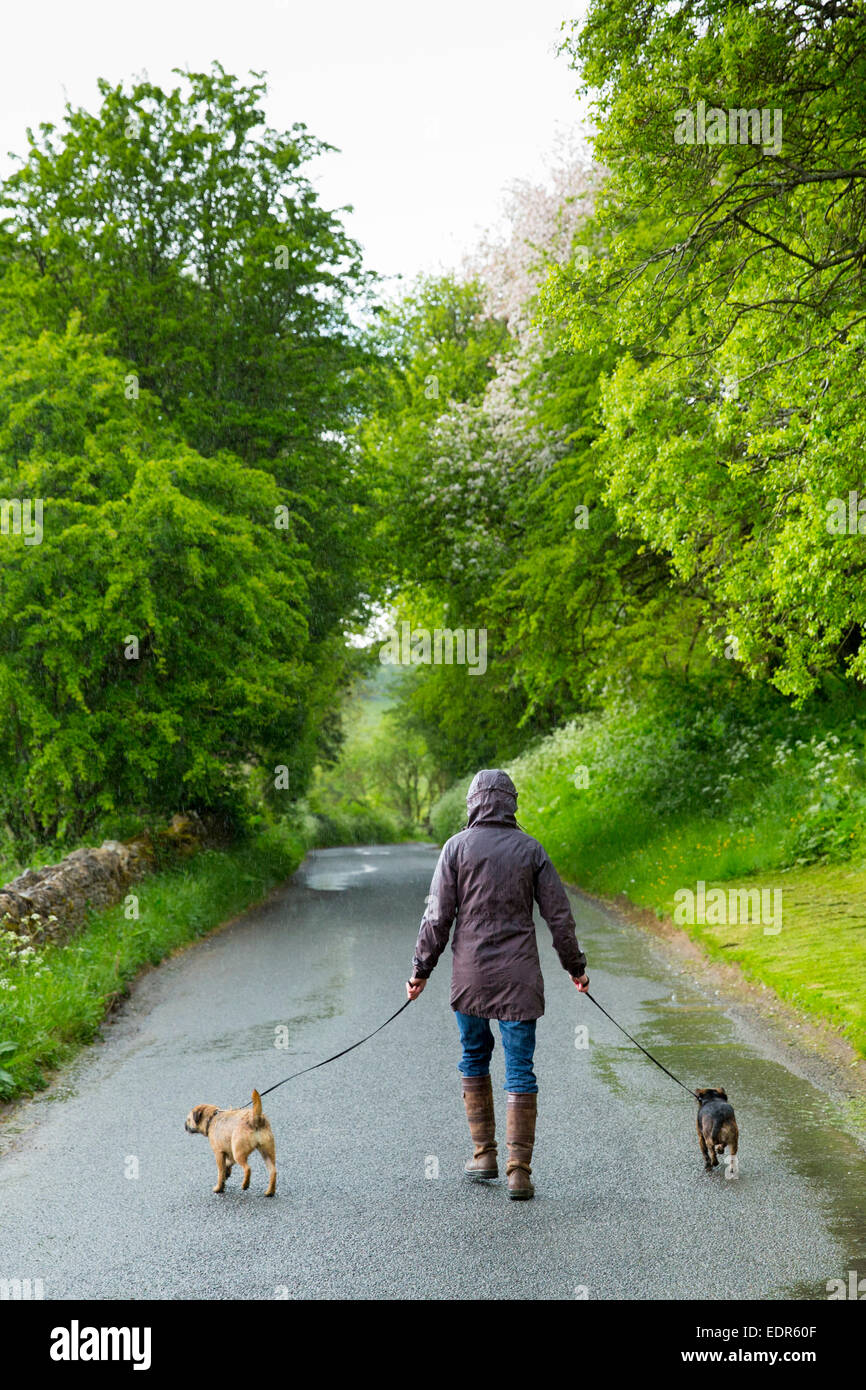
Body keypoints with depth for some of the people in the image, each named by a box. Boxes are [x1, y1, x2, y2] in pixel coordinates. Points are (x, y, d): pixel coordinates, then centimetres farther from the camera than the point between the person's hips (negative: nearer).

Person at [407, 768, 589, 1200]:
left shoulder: (458, 846, -2)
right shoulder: (530, 849, 2)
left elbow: (438, 916, -5)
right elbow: (559, 916, 3)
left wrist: (421, 969, 4)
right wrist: (576, 967, 15)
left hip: (470, 974, 0)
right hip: (519, 978, 0)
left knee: (474, 1059, 18)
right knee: (520, 1071, 3)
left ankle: (484, 1155, 22)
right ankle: (519, 1170, 0)